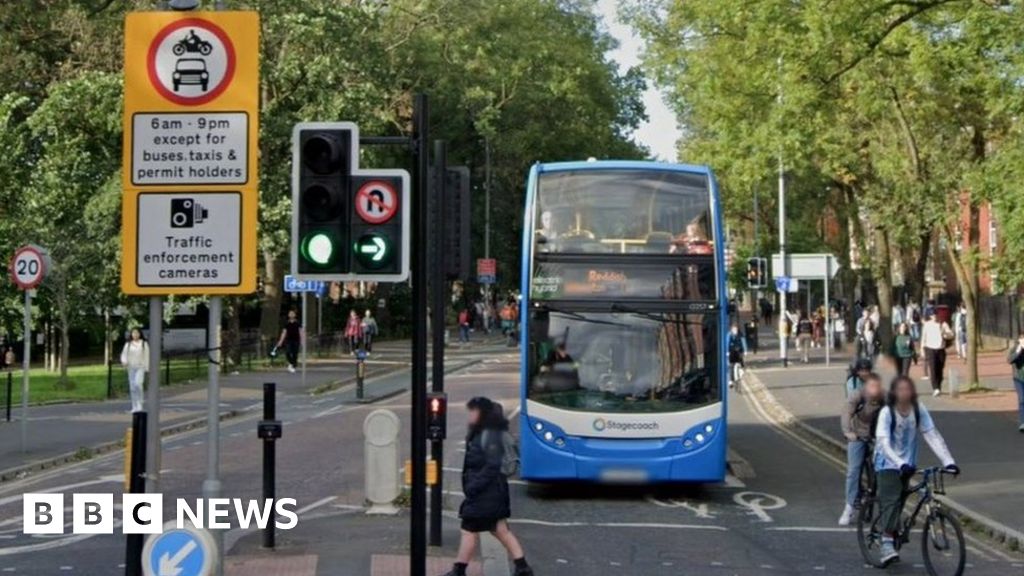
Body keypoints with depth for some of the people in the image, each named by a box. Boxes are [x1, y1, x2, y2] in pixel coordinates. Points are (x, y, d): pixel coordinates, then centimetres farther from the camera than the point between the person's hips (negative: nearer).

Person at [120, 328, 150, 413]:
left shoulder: (144, 344, 3)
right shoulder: (128, 344, 9)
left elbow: (147, 356, 3)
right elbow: (124, 354, 7)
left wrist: (146, 368, -2)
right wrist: (124, 361, -14)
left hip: (140, 367, -3)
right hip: (131, 368, 3)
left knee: (138, 384, -22)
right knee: (132, 387, 3)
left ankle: (139, 405, -15)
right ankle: (134, 407, 11)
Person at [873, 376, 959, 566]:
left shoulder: (919, 410, -8)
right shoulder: (887, 413, -20)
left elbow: (933, 436, -10)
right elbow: (884, 443, -29)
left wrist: (948, 461, -20)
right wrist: (901, 464, -43)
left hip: (907, 463, 4)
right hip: (888, 463, -4)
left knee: (898, 502, 9)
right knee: (891, 500, -19)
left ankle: (891, 537, 25)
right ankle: (887, 543, -20)